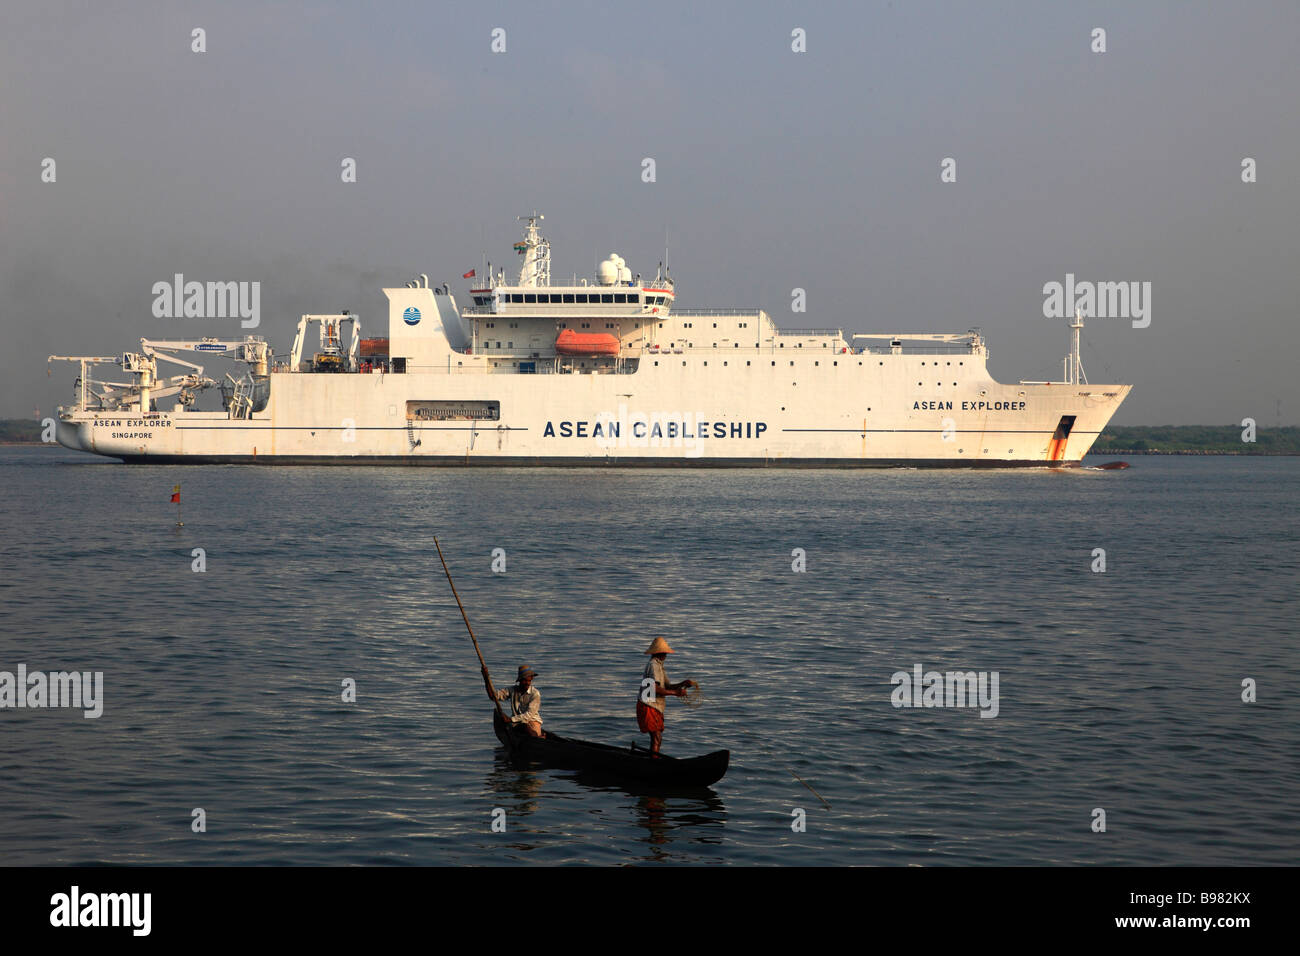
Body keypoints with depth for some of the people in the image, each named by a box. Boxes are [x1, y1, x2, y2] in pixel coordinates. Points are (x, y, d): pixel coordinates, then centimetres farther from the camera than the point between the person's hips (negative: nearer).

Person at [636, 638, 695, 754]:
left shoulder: (658, 665, 20)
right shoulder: (653, 665, -14)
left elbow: (667, 687, 19)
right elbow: (655, 689, -23)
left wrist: (684, 683, 5)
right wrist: (676, 693, -19)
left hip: (655, 707, 10)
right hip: (648, 706, -10)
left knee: (657, 738, 13)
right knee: (656, 738, -14)